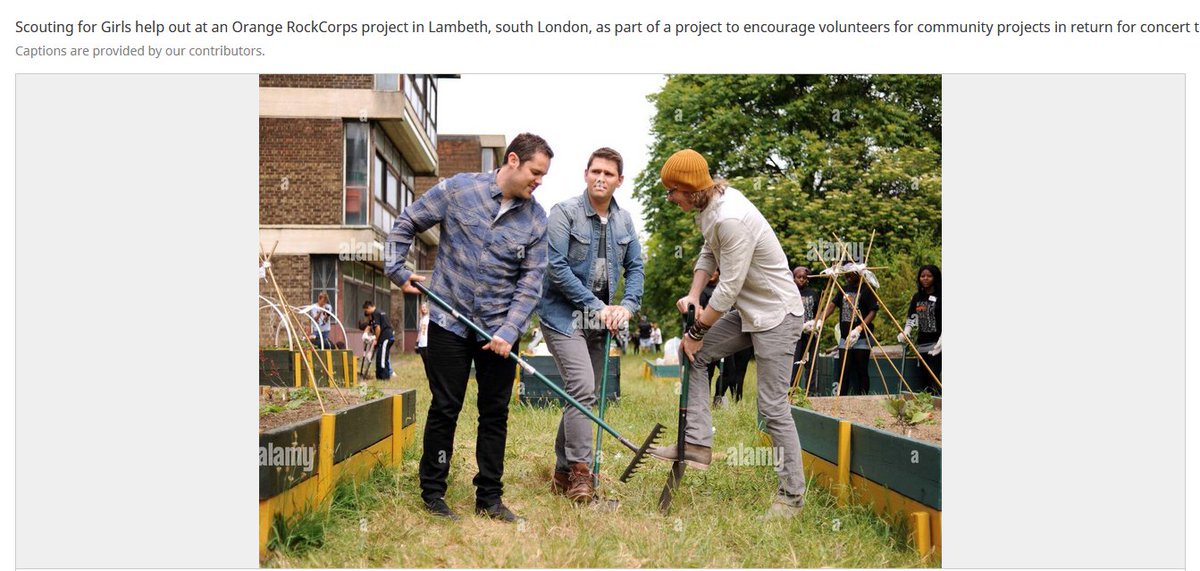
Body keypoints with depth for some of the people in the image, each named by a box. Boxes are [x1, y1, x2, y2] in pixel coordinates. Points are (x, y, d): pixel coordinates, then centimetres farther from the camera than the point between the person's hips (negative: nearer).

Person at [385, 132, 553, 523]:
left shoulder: (536, 218, 0)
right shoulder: (457, 190, -6)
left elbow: (532, 280, -2)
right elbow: (405, 224, 4)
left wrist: (509, 331, -11)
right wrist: (397, 271, -2)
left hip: (500, 330, 3)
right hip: (450, 322, -2)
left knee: (496, 413, 8)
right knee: (445, 409, 4)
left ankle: (489, 497, 21)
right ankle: (432, 492, 20)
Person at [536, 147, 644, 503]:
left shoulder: (624, 220, 8)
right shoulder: (564, 212, -10)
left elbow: (635, 267, 12)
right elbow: (557, 268, -16)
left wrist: (628, 306, -6)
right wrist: (597, 305, -17)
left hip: (600, 320, 6)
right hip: (564, 315, -6)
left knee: (585, 396, 11)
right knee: (582, 389, -19)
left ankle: (563, 473, 24)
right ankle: (580, 472, -8)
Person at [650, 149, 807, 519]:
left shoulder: (731, 218, -28)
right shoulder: (708, 206, 2)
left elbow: (730, 286, -24)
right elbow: (709, 253, 16)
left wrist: (698, 331, -13)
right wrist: (694, 293, 0)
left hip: (777, 314, -10)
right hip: (747, 310, 10)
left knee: (772, 407, -6)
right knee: (692, 353, 9)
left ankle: (792, 495, 8)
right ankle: (697, 444, 10)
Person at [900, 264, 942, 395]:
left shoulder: (940, 297, -4)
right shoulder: (917, 297, 14)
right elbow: (911, 318, 14)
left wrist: (940, 342, -18)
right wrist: (905, 333, -5)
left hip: (936, 345, -6)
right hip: (922, 344, 6)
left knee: (933, 377, -15)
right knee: (924, 378, 6)